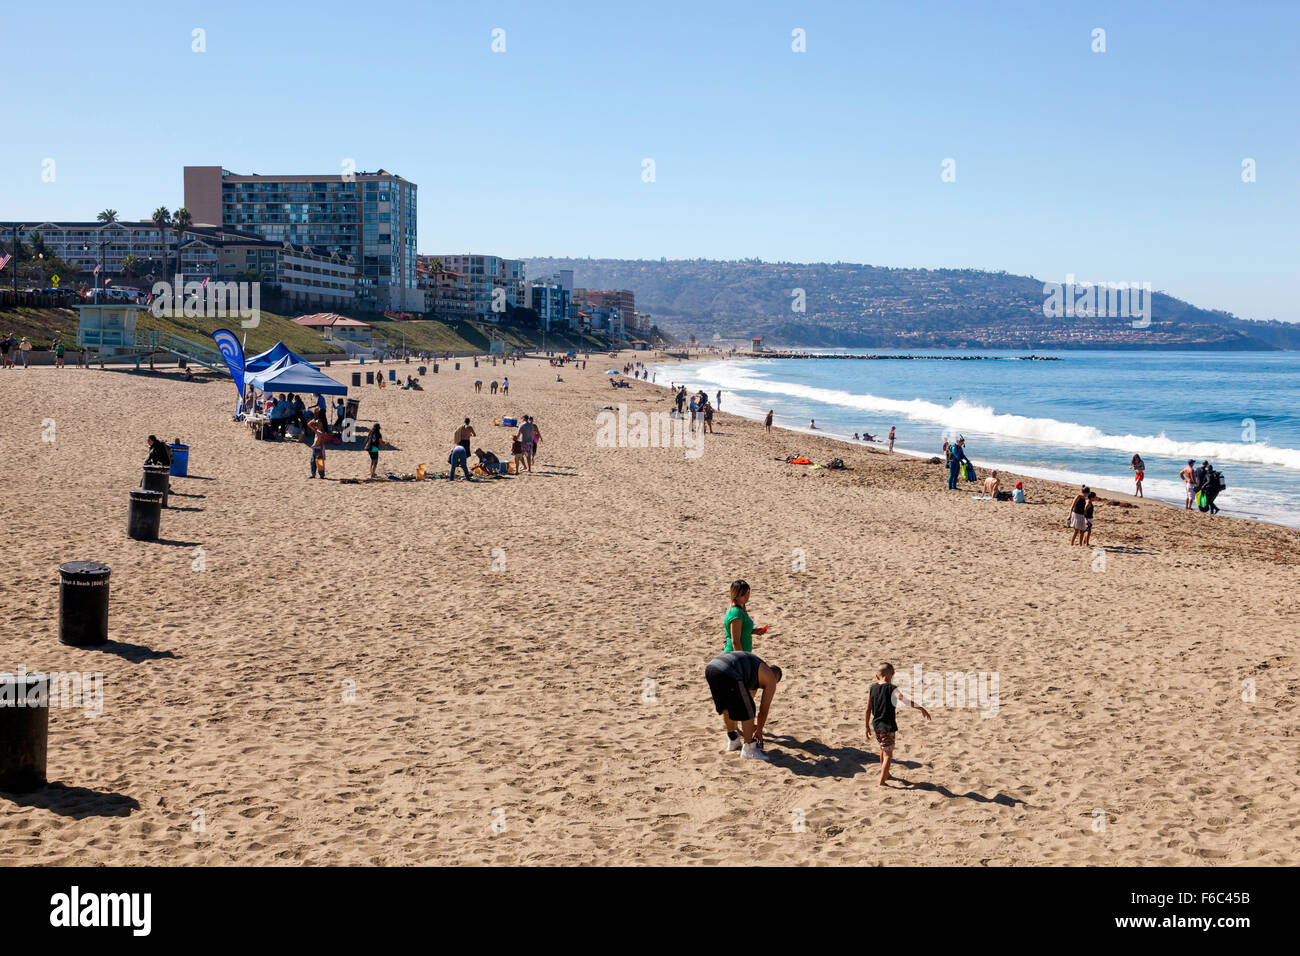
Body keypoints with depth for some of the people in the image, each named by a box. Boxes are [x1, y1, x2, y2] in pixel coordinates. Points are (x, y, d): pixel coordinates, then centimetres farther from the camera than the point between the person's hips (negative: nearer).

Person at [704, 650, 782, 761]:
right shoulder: (771, 678, 18)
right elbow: (764, 709, 20)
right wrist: (759, 731, 34)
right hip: (728, 673, -8)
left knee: (726, 707, 28)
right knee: (747, 710, 6)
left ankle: (733, 741, 41)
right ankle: (748, 749, 12)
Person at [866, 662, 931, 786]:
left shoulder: (873, 688, 3)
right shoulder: (892, 689, -14)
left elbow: (868, 709, 7)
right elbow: (906, 701, -27)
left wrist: (867, 726, 16)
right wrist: (922, 709, -20)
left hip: (876, 725, 7)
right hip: (888, 726, -7)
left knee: (883, 749, 26)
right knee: (888, 754, 0)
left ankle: (886, 775, 45)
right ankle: (882, 782, -5)